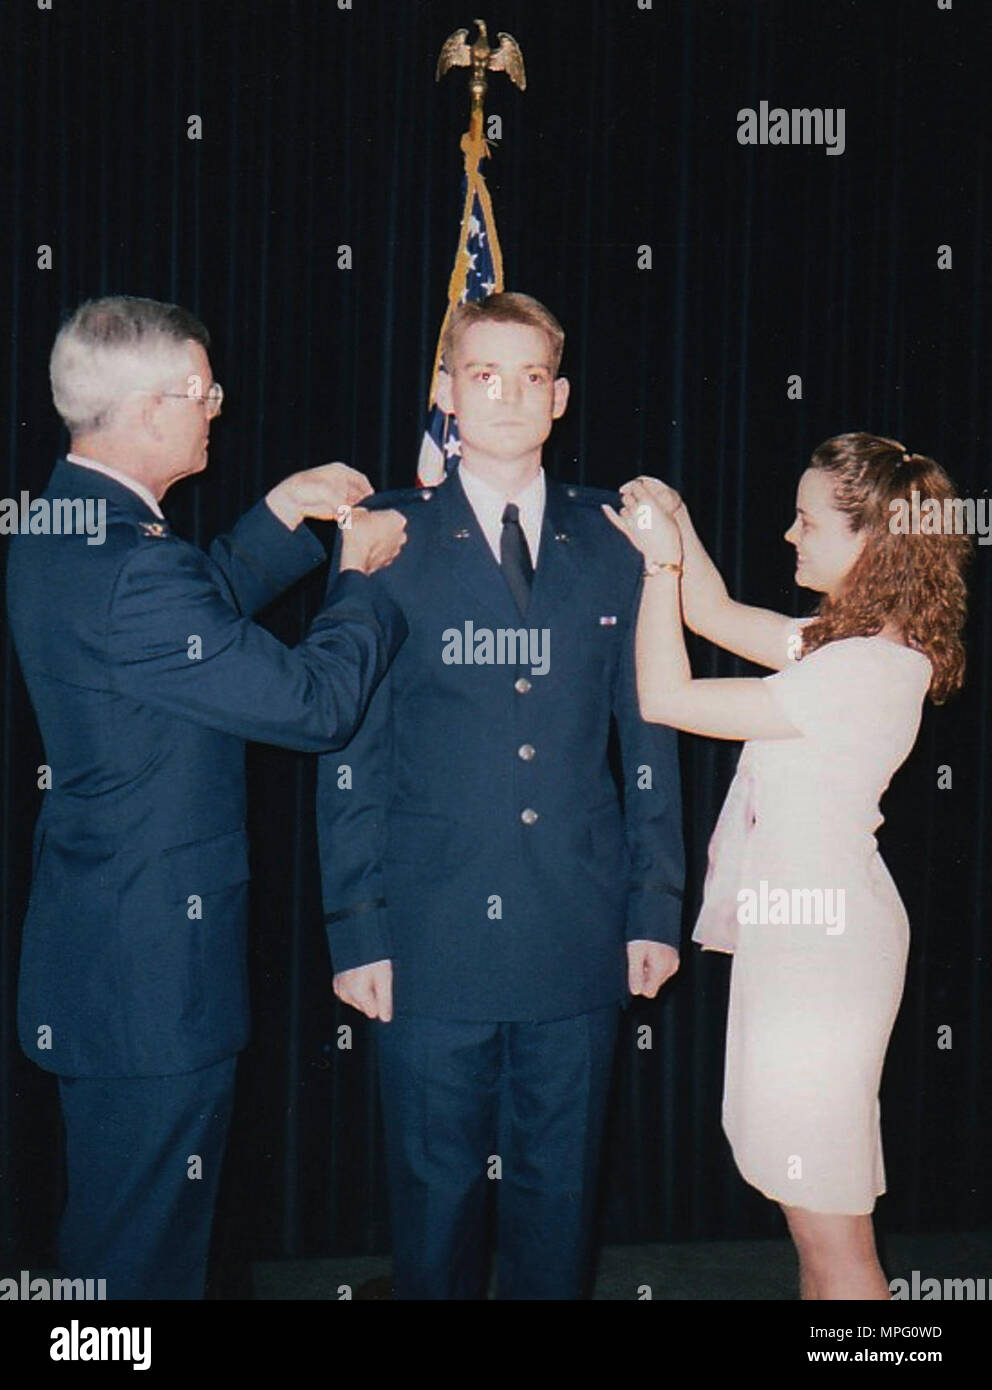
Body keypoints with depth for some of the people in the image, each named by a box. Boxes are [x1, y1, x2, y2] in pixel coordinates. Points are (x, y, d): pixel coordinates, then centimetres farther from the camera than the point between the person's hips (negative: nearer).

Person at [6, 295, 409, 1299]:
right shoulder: (129, 571, -28)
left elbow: (200, 618, 21)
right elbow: (316, 701, -23)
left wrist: (282, 517, 16)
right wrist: (362, 573, -7)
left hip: (90, 946, 10)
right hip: (152, 980, -10)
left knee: (110, 1235, 26)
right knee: (145, 1259, 6)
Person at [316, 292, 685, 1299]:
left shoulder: (611, 542, 6)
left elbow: (647, 733, 9)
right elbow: (348, 750, -1)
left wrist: (655, 908, 5)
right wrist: (355, 929, -5)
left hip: (579, 940, 2)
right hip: (433, 937, -2)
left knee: (561, 1190, 12)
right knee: (434, 1192, 8)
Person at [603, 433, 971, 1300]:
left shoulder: (867, 669, -21)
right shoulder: (847, 641, 9)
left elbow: (665, 696, -20)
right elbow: (718, 615, 21)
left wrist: (661, 561, -10)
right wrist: (678, 526, 5)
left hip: (819, 942, -10)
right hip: (799, 926, 10)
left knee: (827, 1221, -1)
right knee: (810, 1202, 19)